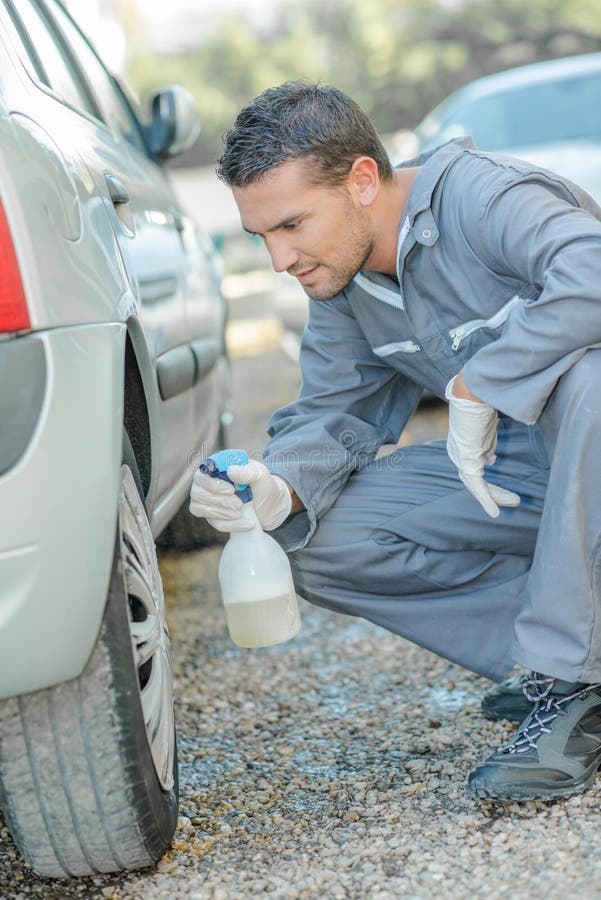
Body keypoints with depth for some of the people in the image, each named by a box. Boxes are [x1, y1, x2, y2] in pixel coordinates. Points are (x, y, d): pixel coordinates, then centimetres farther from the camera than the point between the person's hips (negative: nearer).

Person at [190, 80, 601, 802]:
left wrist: (474, 385, -32)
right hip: (517, 472, 7)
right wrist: (284, 488, -22)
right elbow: (334, 413, -1)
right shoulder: (340, 281, 1)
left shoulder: (488, 195, -22)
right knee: (317, 542, -8)